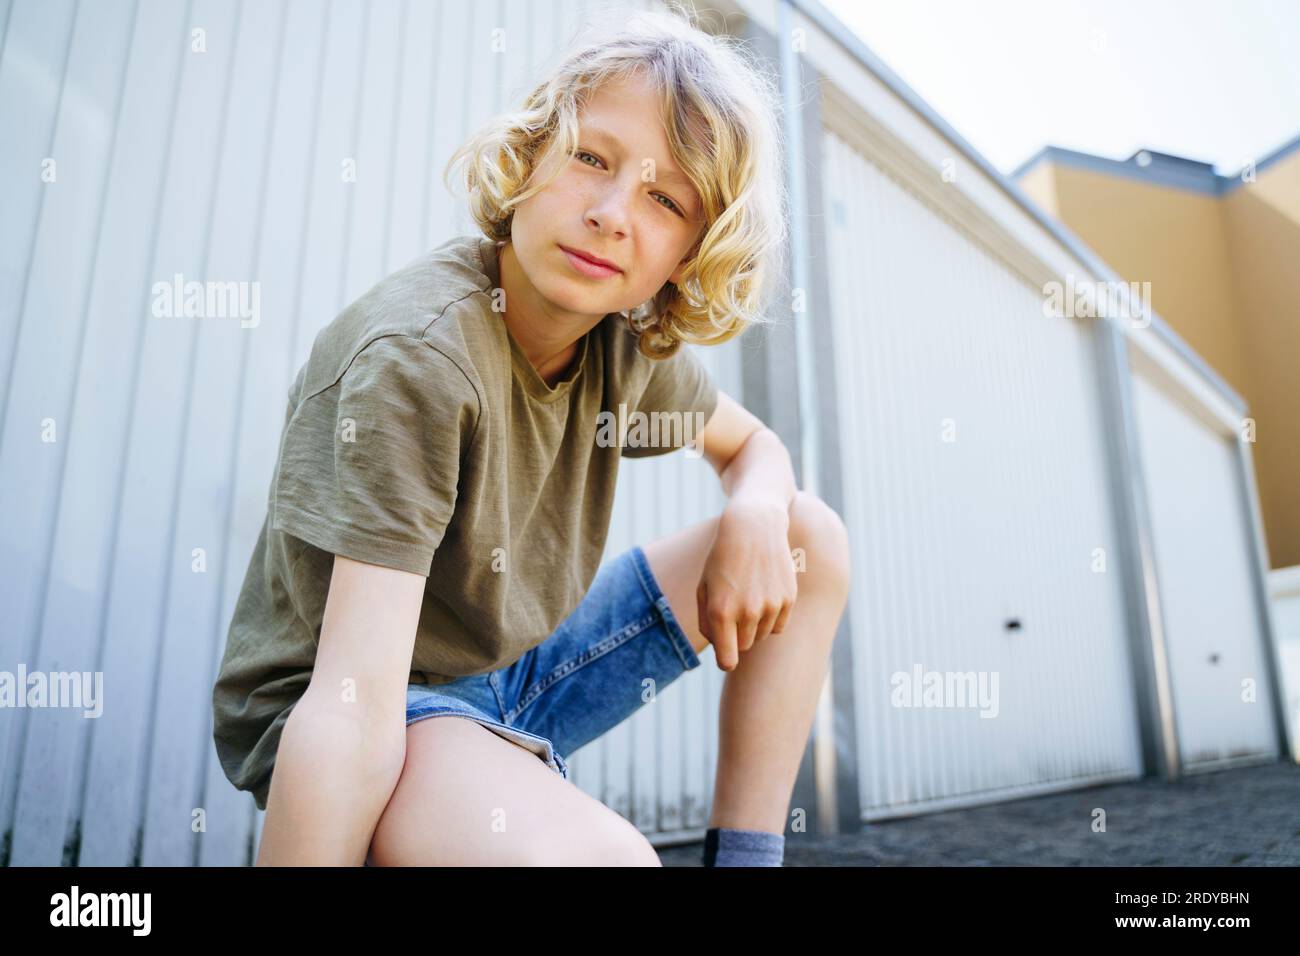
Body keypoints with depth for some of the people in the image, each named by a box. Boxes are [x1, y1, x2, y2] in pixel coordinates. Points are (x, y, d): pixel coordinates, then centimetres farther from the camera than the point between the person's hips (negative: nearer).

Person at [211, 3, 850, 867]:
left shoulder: (630, 338, -4)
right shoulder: (418, 353, -26)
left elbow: (754, 447, 11)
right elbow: (353, 706, -31)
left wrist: (757, 512, -12)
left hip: (517, 670, 8)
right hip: (398, 700, -7)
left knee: (813, 538, 4)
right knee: (597, 854, -40)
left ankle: (746, 851, 5)